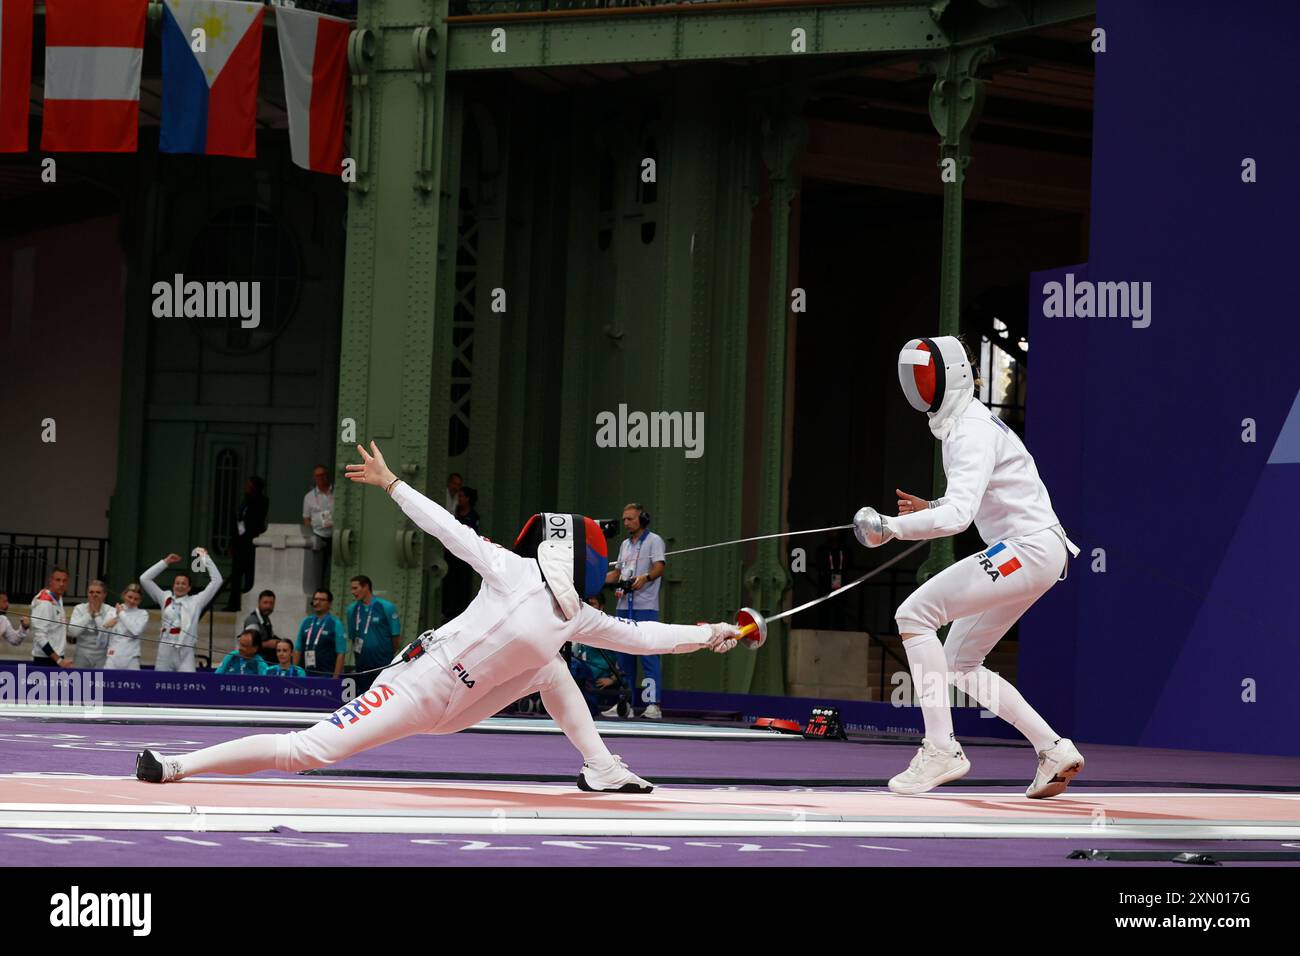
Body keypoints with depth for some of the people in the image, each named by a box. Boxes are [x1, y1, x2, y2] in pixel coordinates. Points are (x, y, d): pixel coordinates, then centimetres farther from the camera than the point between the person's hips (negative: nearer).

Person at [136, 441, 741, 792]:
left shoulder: (576, 617, 9)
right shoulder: (517, 572, -13)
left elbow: (638, 636, 19)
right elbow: (451, 531, -11)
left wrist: (710, 635, 19)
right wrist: (391, 485, -10)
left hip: (448, 708, 8)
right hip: (414, 691, -8)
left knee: (550, 666, 9)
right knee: (305, 753, -18)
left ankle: (601, 769, 13)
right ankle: (174, 765, -13)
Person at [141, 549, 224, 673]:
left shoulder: (196, 601, 8)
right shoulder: (165, 598, 12)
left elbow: (217, 581, 5)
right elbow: (144, 579, 11)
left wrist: (206, 558, 6)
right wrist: (165, 562, 10)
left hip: (185, 653, -2)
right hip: (165, 651, 2)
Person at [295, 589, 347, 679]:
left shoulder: (336, 624, -3)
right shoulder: (306, 622, 12)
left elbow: (341, 654, -7)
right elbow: (298, 649, 14)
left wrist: (335, 679, -14)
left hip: (326, 676, -5)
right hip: (305, 675, 5)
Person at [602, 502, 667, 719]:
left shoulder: (654, 541, 0)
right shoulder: (625, 544, 22)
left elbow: (659, 568, -13)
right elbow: (616, 573, 27)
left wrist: (645, 577, -32)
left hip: (646, 608, -8)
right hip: (624, 607, 8)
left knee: (649, 656, -11)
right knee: (624, 657, 7)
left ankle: (653, 705, -15)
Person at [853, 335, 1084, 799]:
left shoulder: (972, 432, -17)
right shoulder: (963, 424, 15)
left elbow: (959, 515, -30)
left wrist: (892, 527, -37)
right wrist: (930, 510, 18)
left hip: (1028, 549, -10)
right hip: (1025, 551, 10)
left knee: (914, 614, -16)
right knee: (959, 666, 11)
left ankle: (941, 748, -15)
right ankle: (1054, 751, 12)